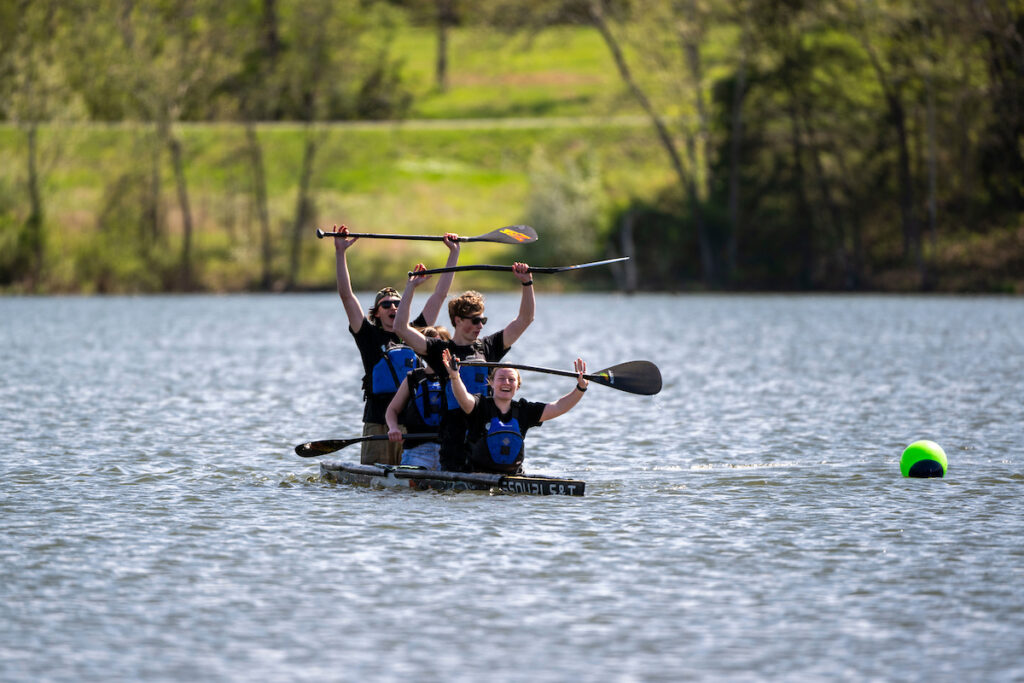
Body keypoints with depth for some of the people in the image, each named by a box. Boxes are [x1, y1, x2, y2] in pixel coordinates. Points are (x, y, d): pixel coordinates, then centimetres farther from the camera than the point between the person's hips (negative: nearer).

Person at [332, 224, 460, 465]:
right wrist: (340, 252, -6)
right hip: (378, 424, -2)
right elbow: (346, 296, -1)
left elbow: (440, 294, 17)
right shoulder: (370, 336, 6)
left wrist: (454, 253, 18)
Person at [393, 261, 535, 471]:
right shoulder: (440, 350, 3)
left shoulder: (488, 348, 13)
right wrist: (411, 287, -4)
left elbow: (524, 320, 14)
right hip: (454, 431, -3)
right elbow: (401, 328, -4)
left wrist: (527, 283, 4)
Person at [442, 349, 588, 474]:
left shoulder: (523, 410, 10)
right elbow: (464, 398, -25)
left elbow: (558, 408, 4)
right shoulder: (481, 406, -3)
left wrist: (580, 388, -10)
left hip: (514, 475, 4)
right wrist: (455, 376, -45)